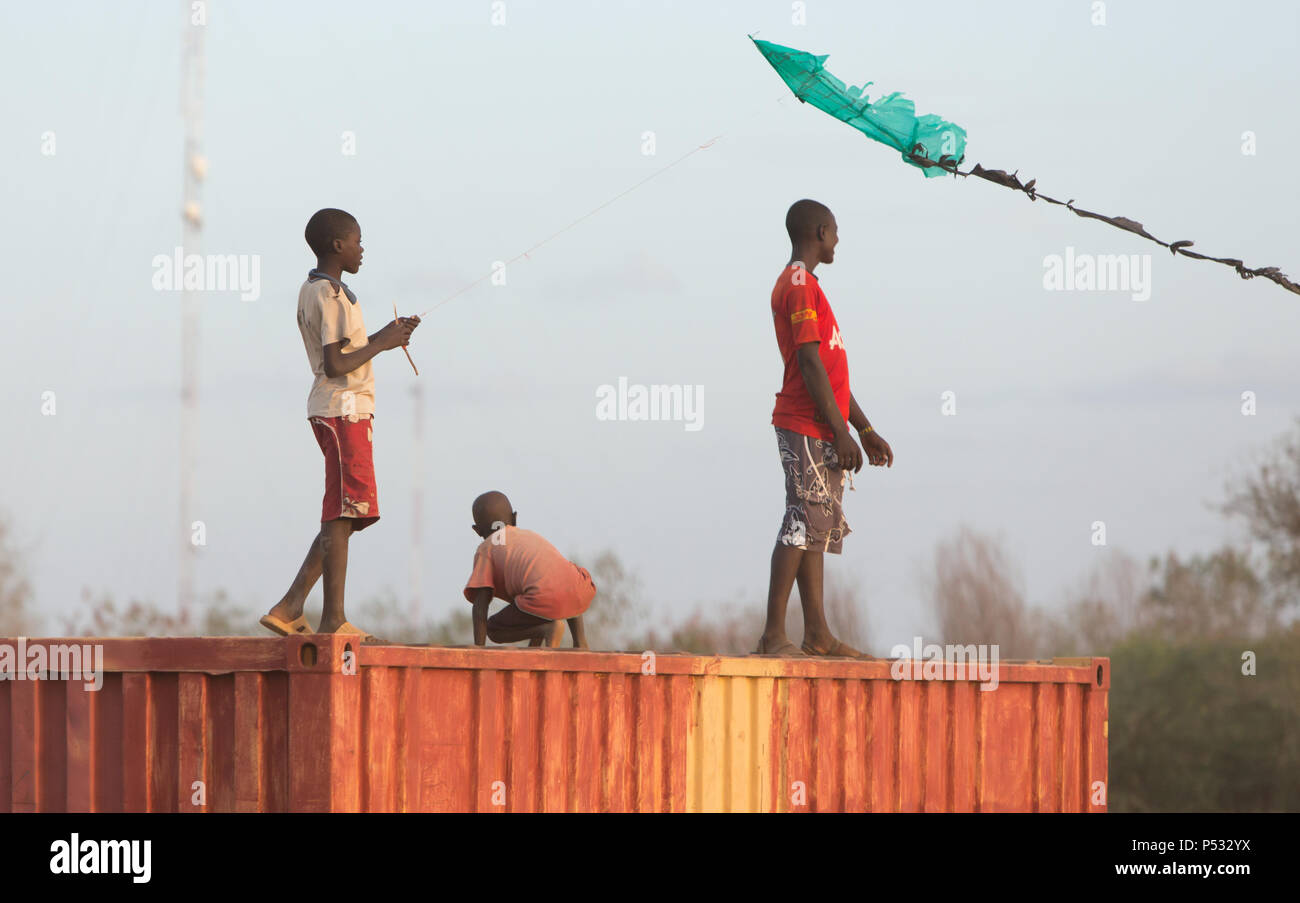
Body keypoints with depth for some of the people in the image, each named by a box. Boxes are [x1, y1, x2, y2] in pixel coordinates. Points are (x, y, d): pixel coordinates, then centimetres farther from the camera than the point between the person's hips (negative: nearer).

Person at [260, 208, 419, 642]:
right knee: (342, 516, -9)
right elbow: (335, 366, -19)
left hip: (332, 410, 10)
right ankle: (333, 618, -10)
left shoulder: (311, 291, 18)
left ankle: (289, 609, 6)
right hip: (344, 410, -10)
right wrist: (381, 344, -9)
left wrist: (384, 336, 16)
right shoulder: (331, 296, -12)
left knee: (342, 520, 9)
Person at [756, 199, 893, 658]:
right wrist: (841, 431, -19)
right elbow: (810, 363, -18)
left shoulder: (804, 285, 22)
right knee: (804, 524, -13)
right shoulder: (799, 285, -11)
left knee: (817, 529, 9)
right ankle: (774, 634, -16)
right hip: (807, 427, -10)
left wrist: (865, 430, 23)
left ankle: (818, 635, 11)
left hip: (822, 431, 10)